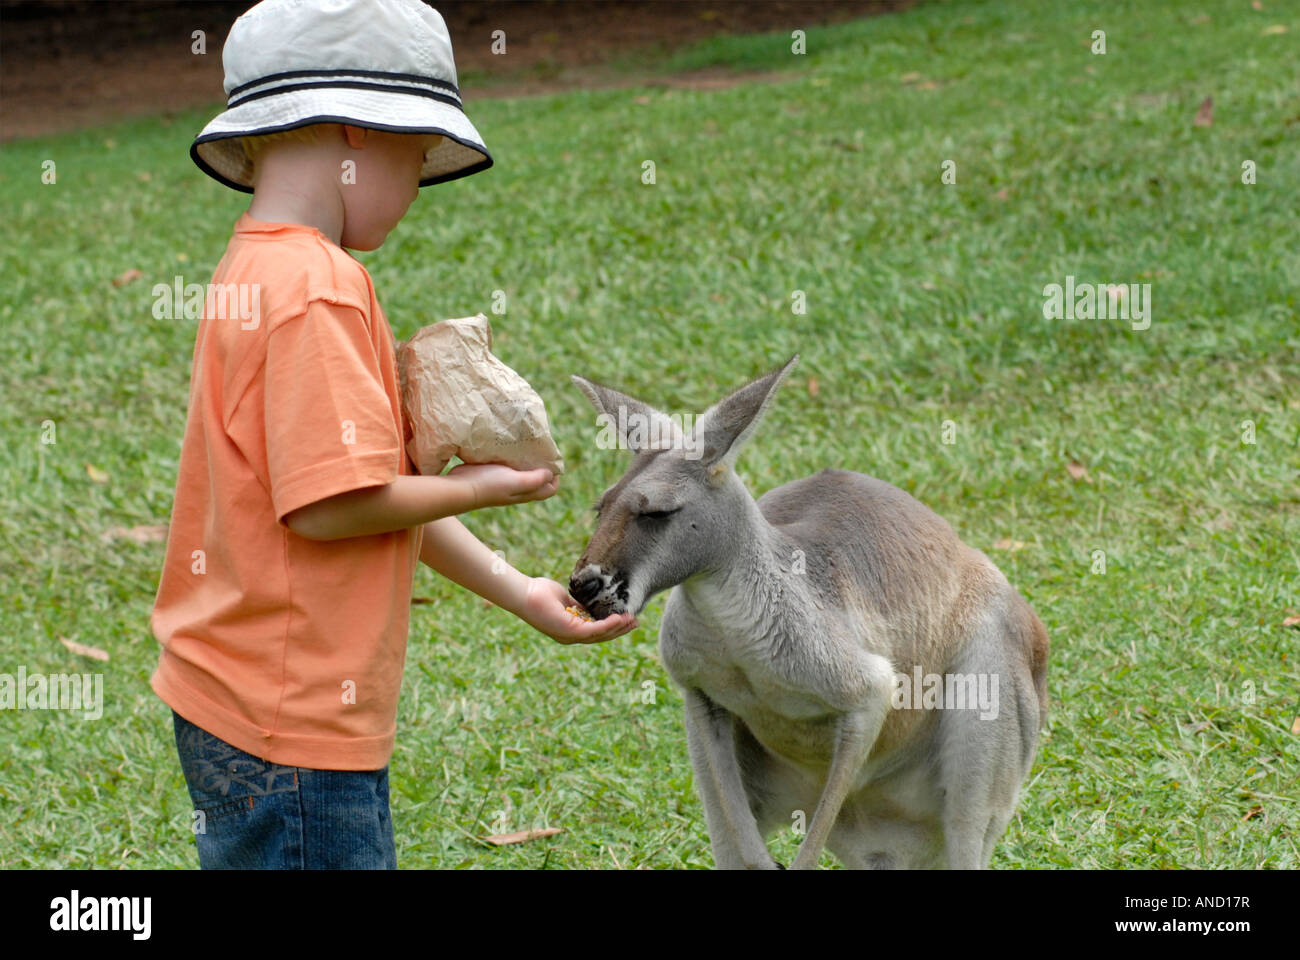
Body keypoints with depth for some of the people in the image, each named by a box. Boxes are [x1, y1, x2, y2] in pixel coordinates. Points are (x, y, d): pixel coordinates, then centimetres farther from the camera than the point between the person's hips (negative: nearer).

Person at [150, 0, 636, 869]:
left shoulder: (257, 270, 13)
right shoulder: (317, 288, -19)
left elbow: (376, 481, 15)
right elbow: (332, 505, -24)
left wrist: (519, 594, 14)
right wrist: (473, 491, -6)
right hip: (292, 731, -10)